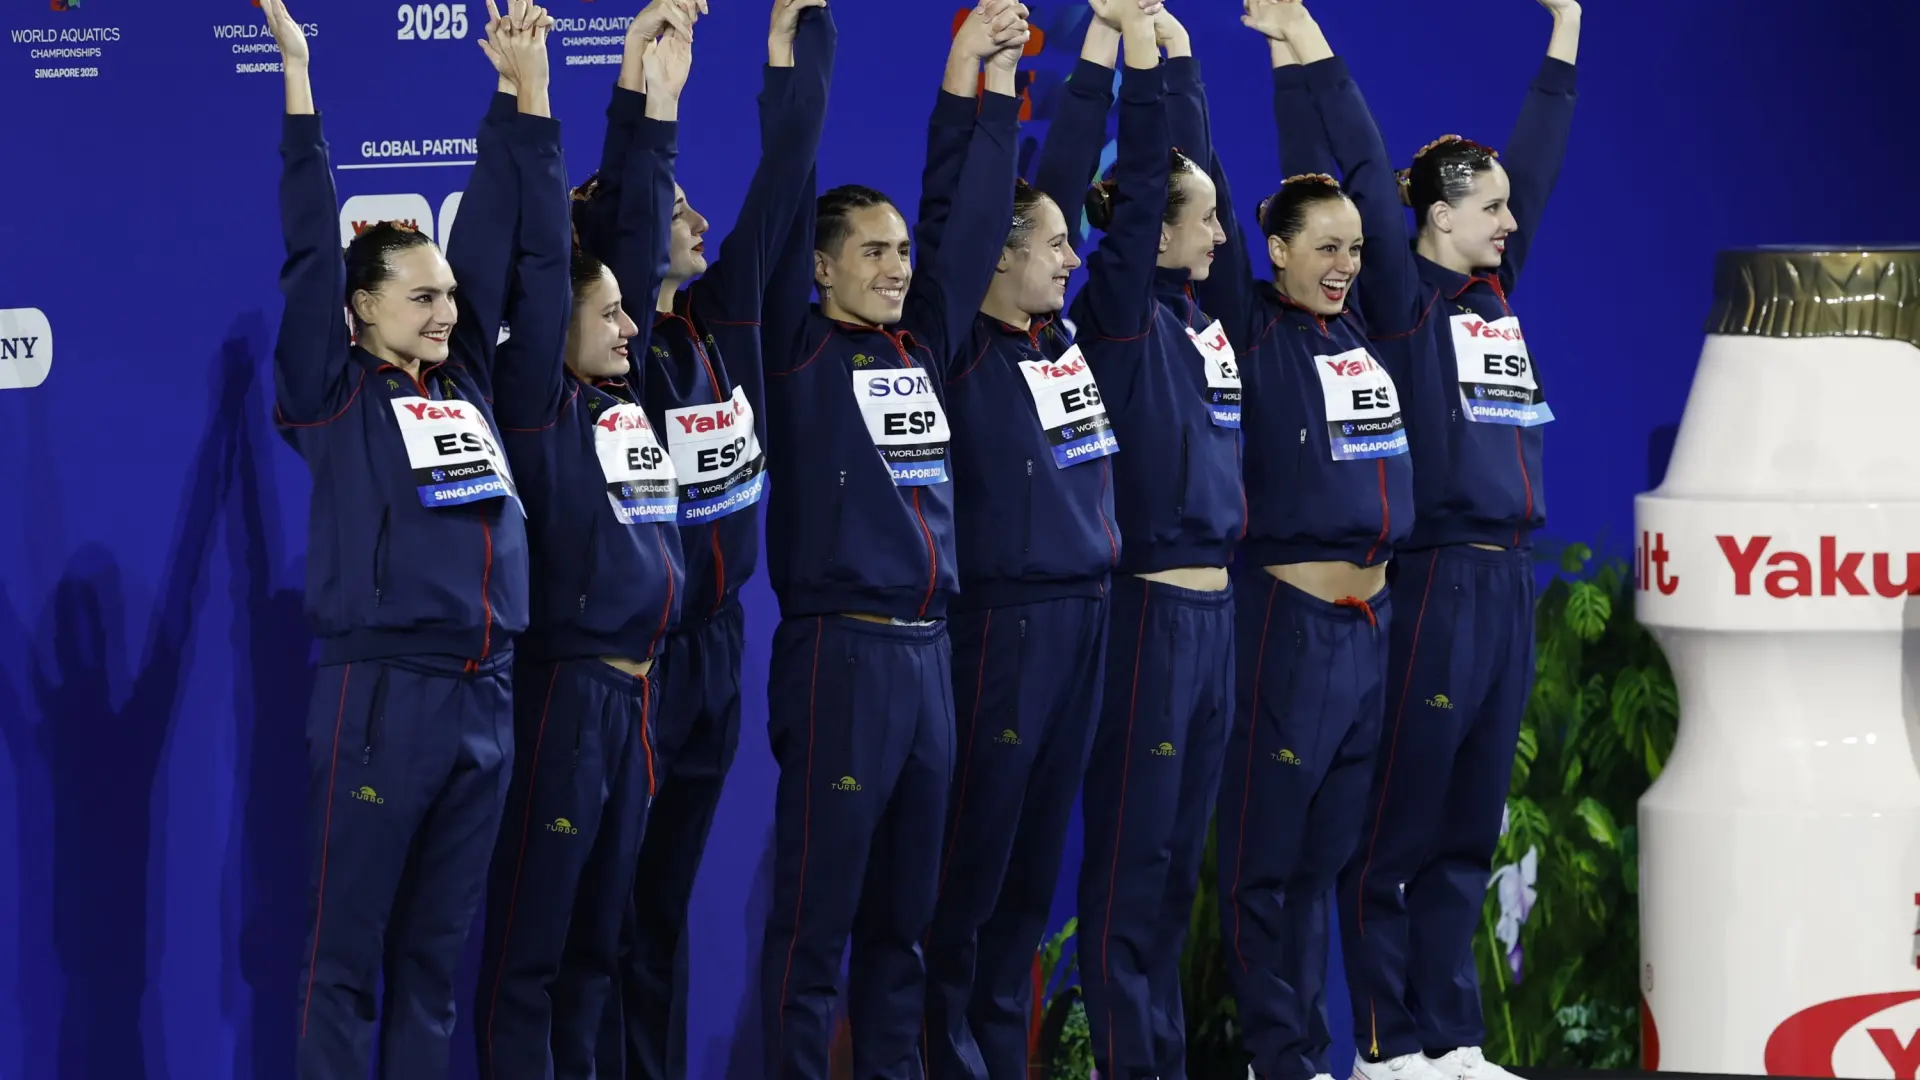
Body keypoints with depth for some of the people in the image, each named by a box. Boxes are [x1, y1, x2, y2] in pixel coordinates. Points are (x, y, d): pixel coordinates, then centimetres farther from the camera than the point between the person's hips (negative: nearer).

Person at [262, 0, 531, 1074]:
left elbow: (495, 234, 16)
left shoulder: (467, 381, 14)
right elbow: (314, 255, -6)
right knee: (350, 949, -2)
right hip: (382, 694, -6)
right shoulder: (332, 393, -1)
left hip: (486, 697, 6)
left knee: (437, 951, 9)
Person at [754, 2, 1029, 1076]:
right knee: (819, 905, -4)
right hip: (839, 652, -6)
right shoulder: (801, 351, -3)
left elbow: (976, 222, 13)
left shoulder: (924, 344, 12)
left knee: (908, 902, 10)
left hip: (928, 652, 6)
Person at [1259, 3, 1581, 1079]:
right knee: (1397, 827, -2)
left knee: (1469, 830, 10)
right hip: (1435, 579, -8)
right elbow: (1364, 164, -13)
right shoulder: (1403, 297, -6)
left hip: (1508, 584, 8)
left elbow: (1541, 154, 19)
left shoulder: (1496, 287, 12)